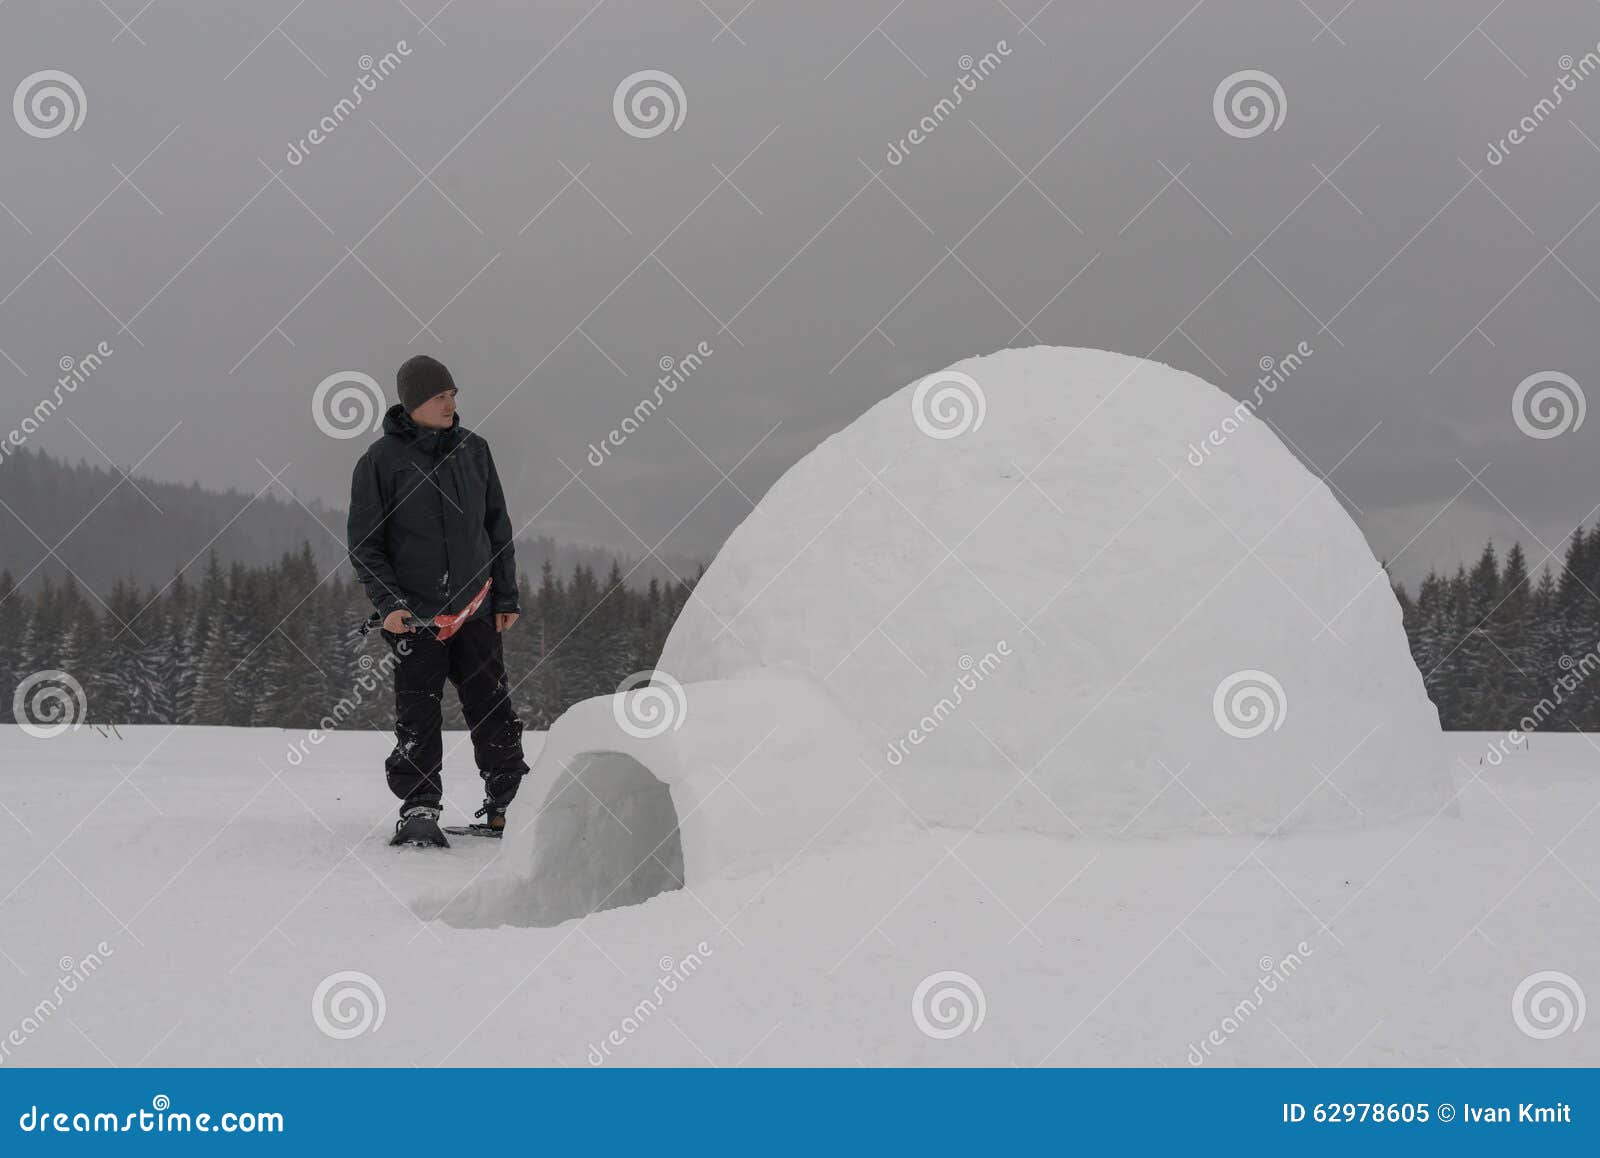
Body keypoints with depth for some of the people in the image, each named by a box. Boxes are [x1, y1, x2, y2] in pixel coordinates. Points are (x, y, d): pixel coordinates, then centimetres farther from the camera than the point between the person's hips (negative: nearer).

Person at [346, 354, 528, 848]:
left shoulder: (473, 450, 5)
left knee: (492, 710, 5)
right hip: (415, 615, -3)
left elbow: (498, 527, 13)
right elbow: (365, 543, -3)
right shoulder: (381, 461, -6)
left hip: (476, 608, 3)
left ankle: (507, 805, 16)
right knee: (418, 717, -4)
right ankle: (419, 811, 3)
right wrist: (388, 604, -14)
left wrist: (507, 596, 11)